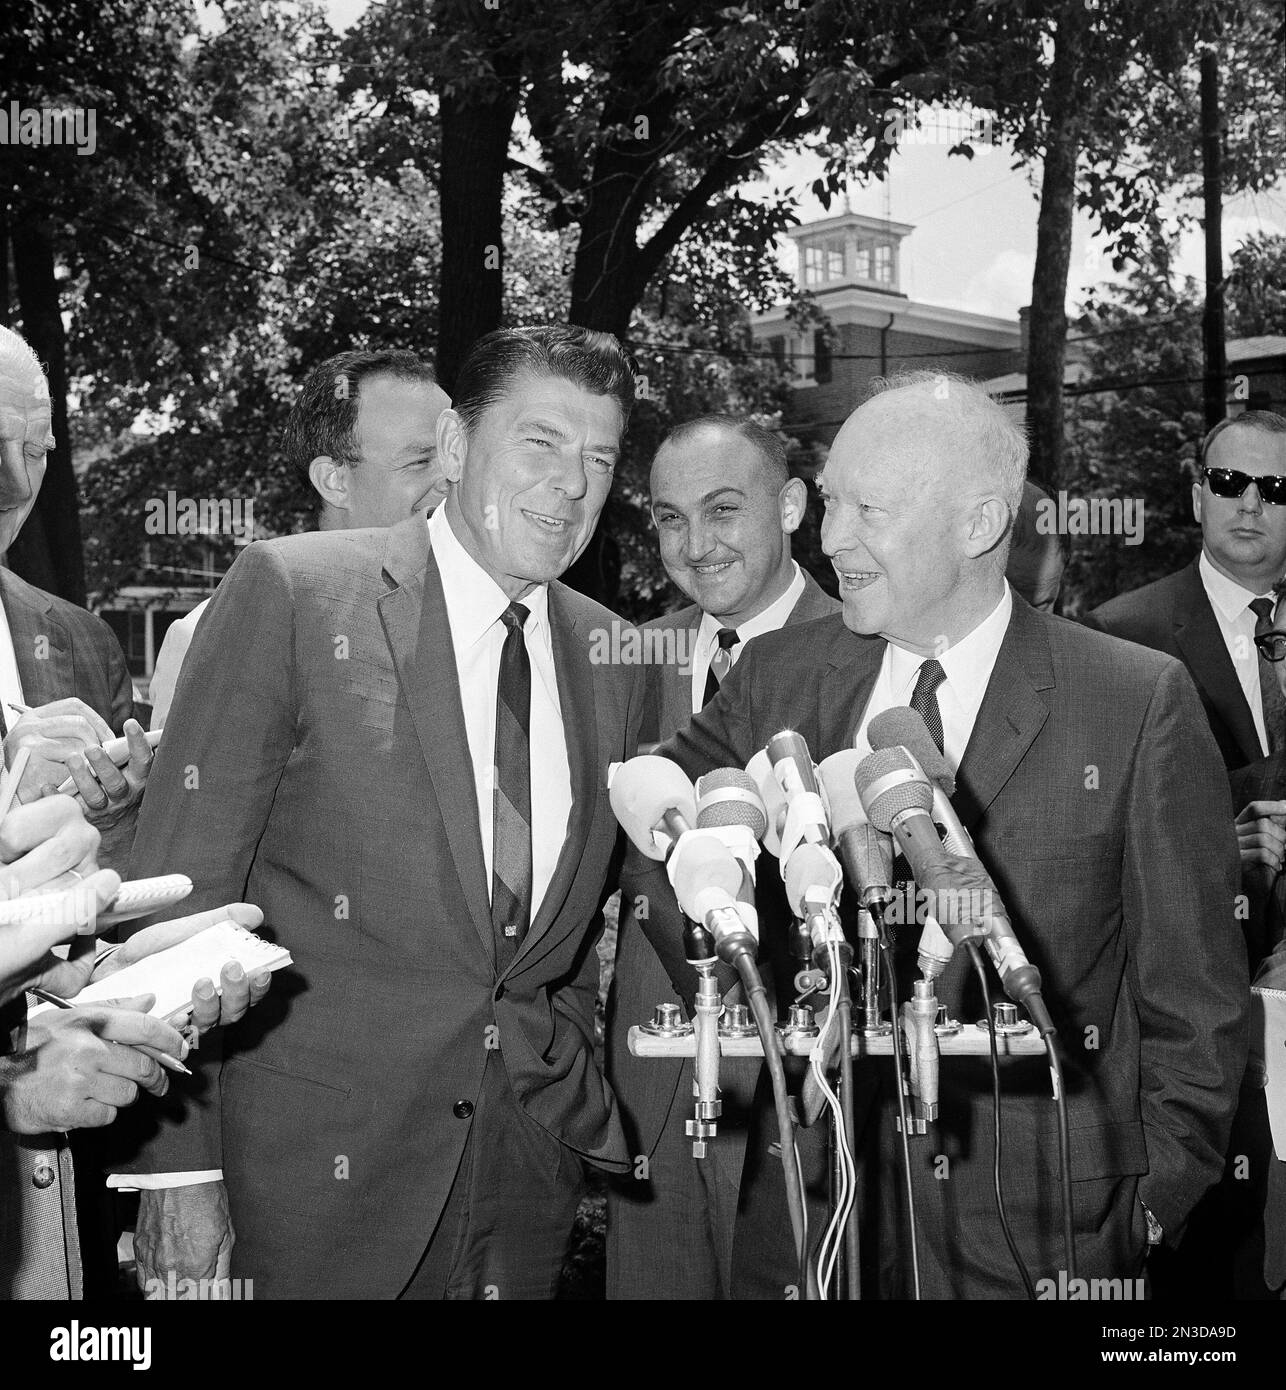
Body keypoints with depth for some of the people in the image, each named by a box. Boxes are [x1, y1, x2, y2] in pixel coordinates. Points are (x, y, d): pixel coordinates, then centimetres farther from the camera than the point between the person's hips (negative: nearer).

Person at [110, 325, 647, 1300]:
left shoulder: (611, 659, 6)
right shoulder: (290, 592, -9)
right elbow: (183, 883, -11)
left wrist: (581, 1106, 9)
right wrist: (178, 1170, -13)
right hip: (318, 1167, -4)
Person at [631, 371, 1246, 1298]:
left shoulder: (1140, 701, -7)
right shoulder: (778, 676, 2)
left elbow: (1194, 997, -3)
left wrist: (1158, 1204, -3)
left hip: (1038, 1220, -2)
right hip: (805, 1194, 3)